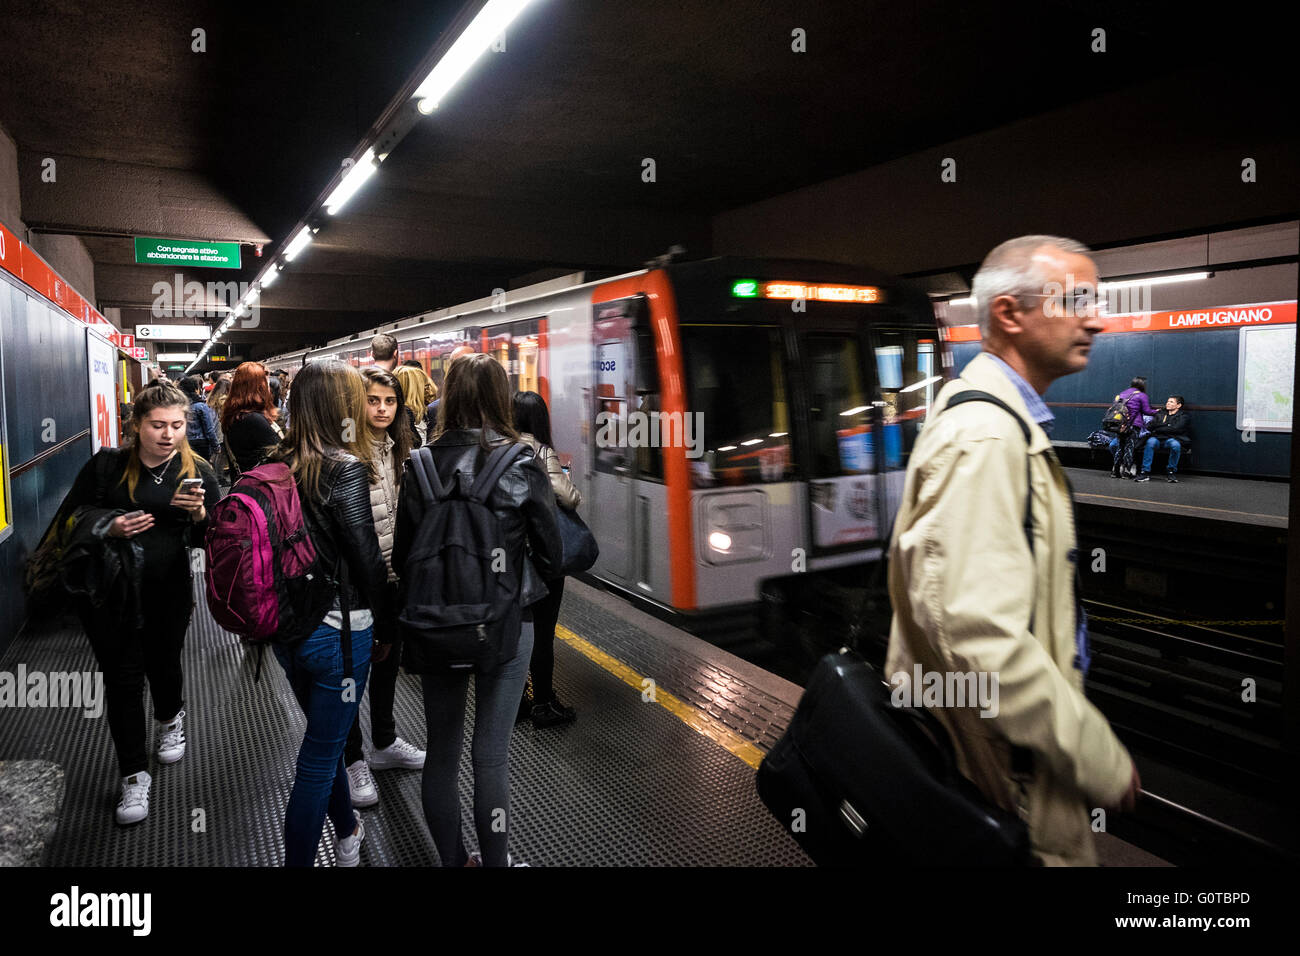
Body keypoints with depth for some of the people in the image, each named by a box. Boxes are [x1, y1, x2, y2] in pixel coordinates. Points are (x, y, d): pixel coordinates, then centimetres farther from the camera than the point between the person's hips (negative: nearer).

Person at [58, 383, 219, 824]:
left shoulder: (198, 472, -1)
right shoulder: (106, 465, -5)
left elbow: (210, 541, 3)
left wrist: (199, 513, -19)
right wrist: (108, 527, -19)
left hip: (168, 590, 1)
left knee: (163, 663, 16)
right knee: (122, 677, 2)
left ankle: (171, 719, 50)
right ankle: (134, 775, 16)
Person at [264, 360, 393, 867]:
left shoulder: (277, 464, 0)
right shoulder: (346, 469, -19)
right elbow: (366, 556, -16)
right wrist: (386, 618, -1)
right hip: (338, 629, -7)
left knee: (324, 737, 26)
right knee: (319, 759, 7)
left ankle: (347, 831, 47)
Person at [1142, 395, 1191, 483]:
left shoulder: (1184, 415, 11)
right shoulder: (1160, 413, 23)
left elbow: (1176, 429, -5)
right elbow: (1152, 426, 9)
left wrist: (1159, 429, -1)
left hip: (1172, 439, -2)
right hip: (1158, 439, 2)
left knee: (1175, 444, -38)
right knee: (1151, 441, -33)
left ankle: (1171, 471, -17)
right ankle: (1146, 472, -35)